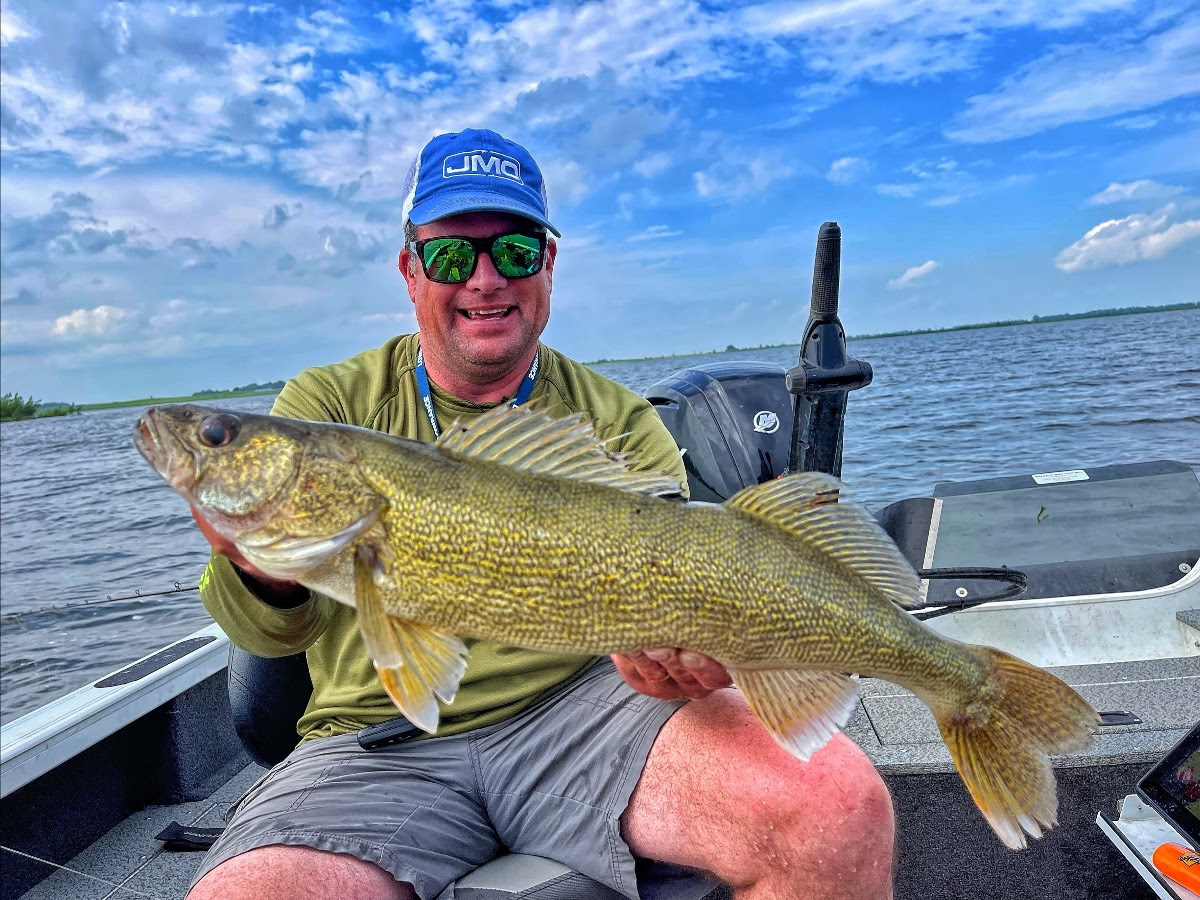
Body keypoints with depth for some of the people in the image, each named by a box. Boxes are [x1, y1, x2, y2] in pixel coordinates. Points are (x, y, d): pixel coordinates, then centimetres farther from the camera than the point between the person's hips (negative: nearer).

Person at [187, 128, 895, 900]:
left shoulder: (621, 423, 8)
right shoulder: (326, 404, 7)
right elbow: (272, 631, -2)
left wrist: (684, 646, -24)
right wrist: (267, 574, -26)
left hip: (586, 703, 1)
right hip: (377, 742, 1)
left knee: (840, 807, -22)